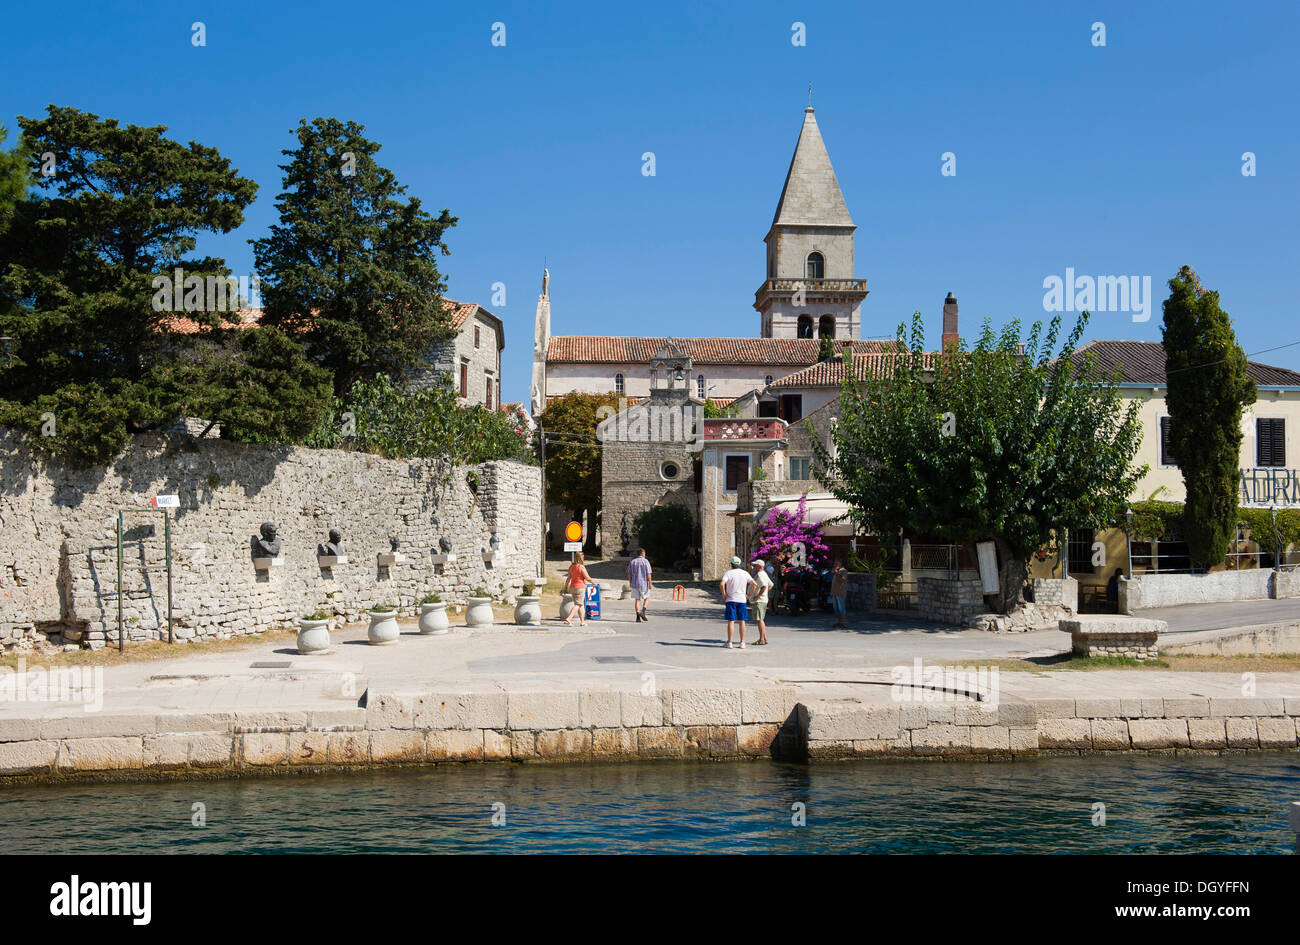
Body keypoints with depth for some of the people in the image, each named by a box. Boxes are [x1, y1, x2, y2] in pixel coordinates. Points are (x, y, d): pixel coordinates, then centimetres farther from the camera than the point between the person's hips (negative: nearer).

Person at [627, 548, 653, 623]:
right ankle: (643, 612, -2)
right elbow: (648, 574, -10)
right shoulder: (645, 561, -7)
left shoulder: (632, 562, 5)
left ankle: (638, 617, -1)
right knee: (646, 598, 16)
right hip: (644, 584, -3)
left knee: (637, 600, 6)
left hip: (634, 584, 3)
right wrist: (650, 583, -5)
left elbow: (629, 574, 6)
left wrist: (630, 583, 15)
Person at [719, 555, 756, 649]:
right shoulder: (745, 573, 6)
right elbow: (754, 584, 1)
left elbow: (722, 584, -20)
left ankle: (729, 642, -1)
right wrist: (749, 595, 9)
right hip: (742, 600, 2)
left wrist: (724, 595, -7)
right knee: (742, 621, 7)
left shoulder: (728, 573, -4)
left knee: (731, 621, 0)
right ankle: (742, 643, 7)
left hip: (731, 600, -2)